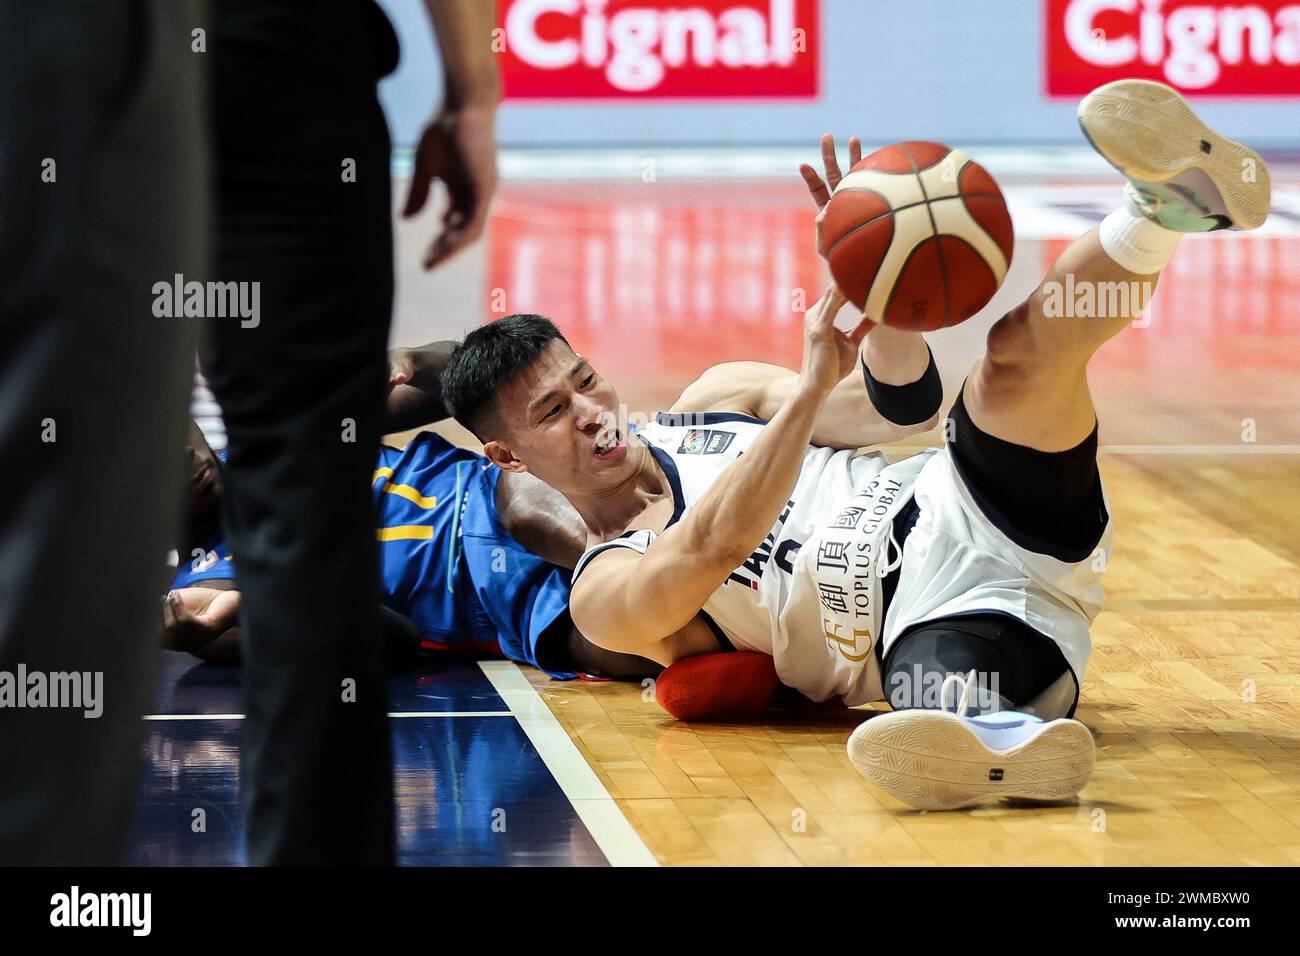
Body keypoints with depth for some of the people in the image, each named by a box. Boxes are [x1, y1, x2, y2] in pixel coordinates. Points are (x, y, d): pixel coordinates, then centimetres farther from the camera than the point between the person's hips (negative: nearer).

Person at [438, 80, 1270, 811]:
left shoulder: (716, 401, 23)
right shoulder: (607, 593, 5)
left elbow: (907, 402, 10)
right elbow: (713, 549, -18)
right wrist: (815, 384, -25)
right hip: (931, 622, -4)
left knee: (1018, 354, -28)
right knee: (938, 687, -45)